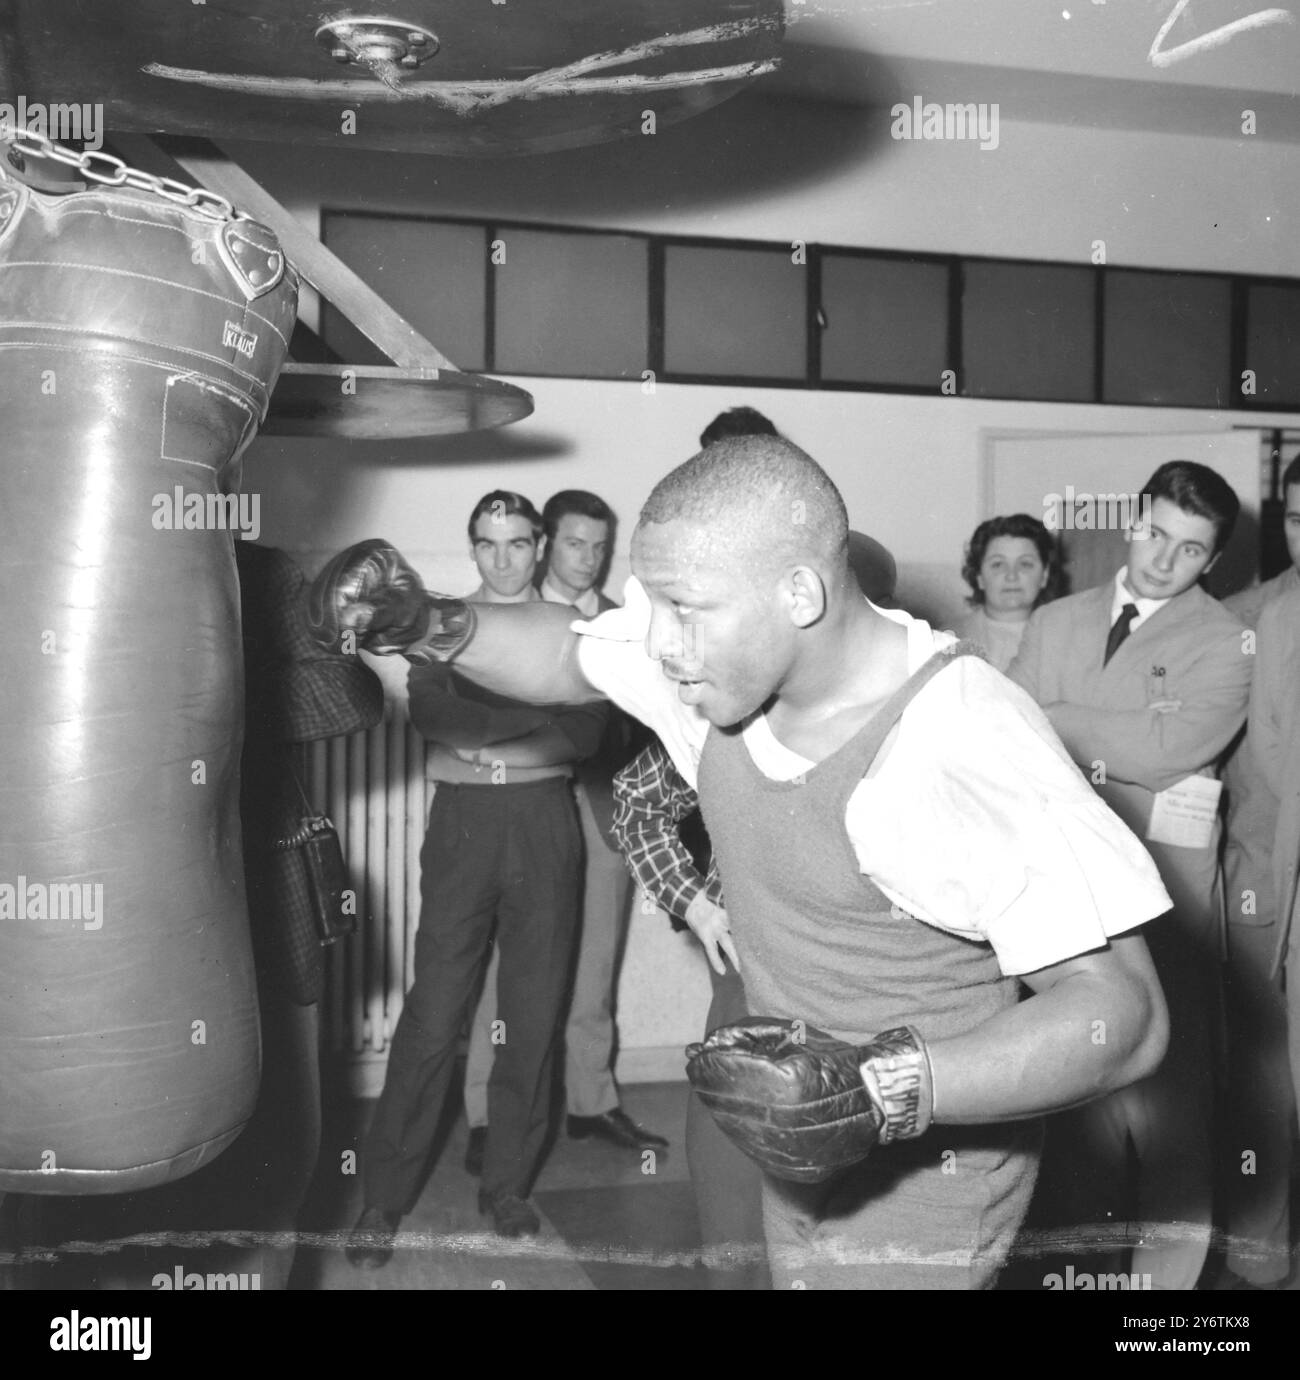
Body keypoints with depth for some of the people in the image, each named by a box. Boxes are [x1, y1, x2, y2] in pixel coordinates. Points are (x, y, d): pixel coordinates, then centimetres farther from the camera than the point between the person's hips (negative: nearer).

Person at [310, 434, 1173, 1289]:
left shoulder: (966, 748, -29)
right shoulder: (729, 644, -9)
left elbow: (1123, 1011, -28)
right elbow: (564, 658, 8)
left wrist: (886, 1092, -41)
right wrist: (429, 627, -10)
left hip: (920, 1181, -6)